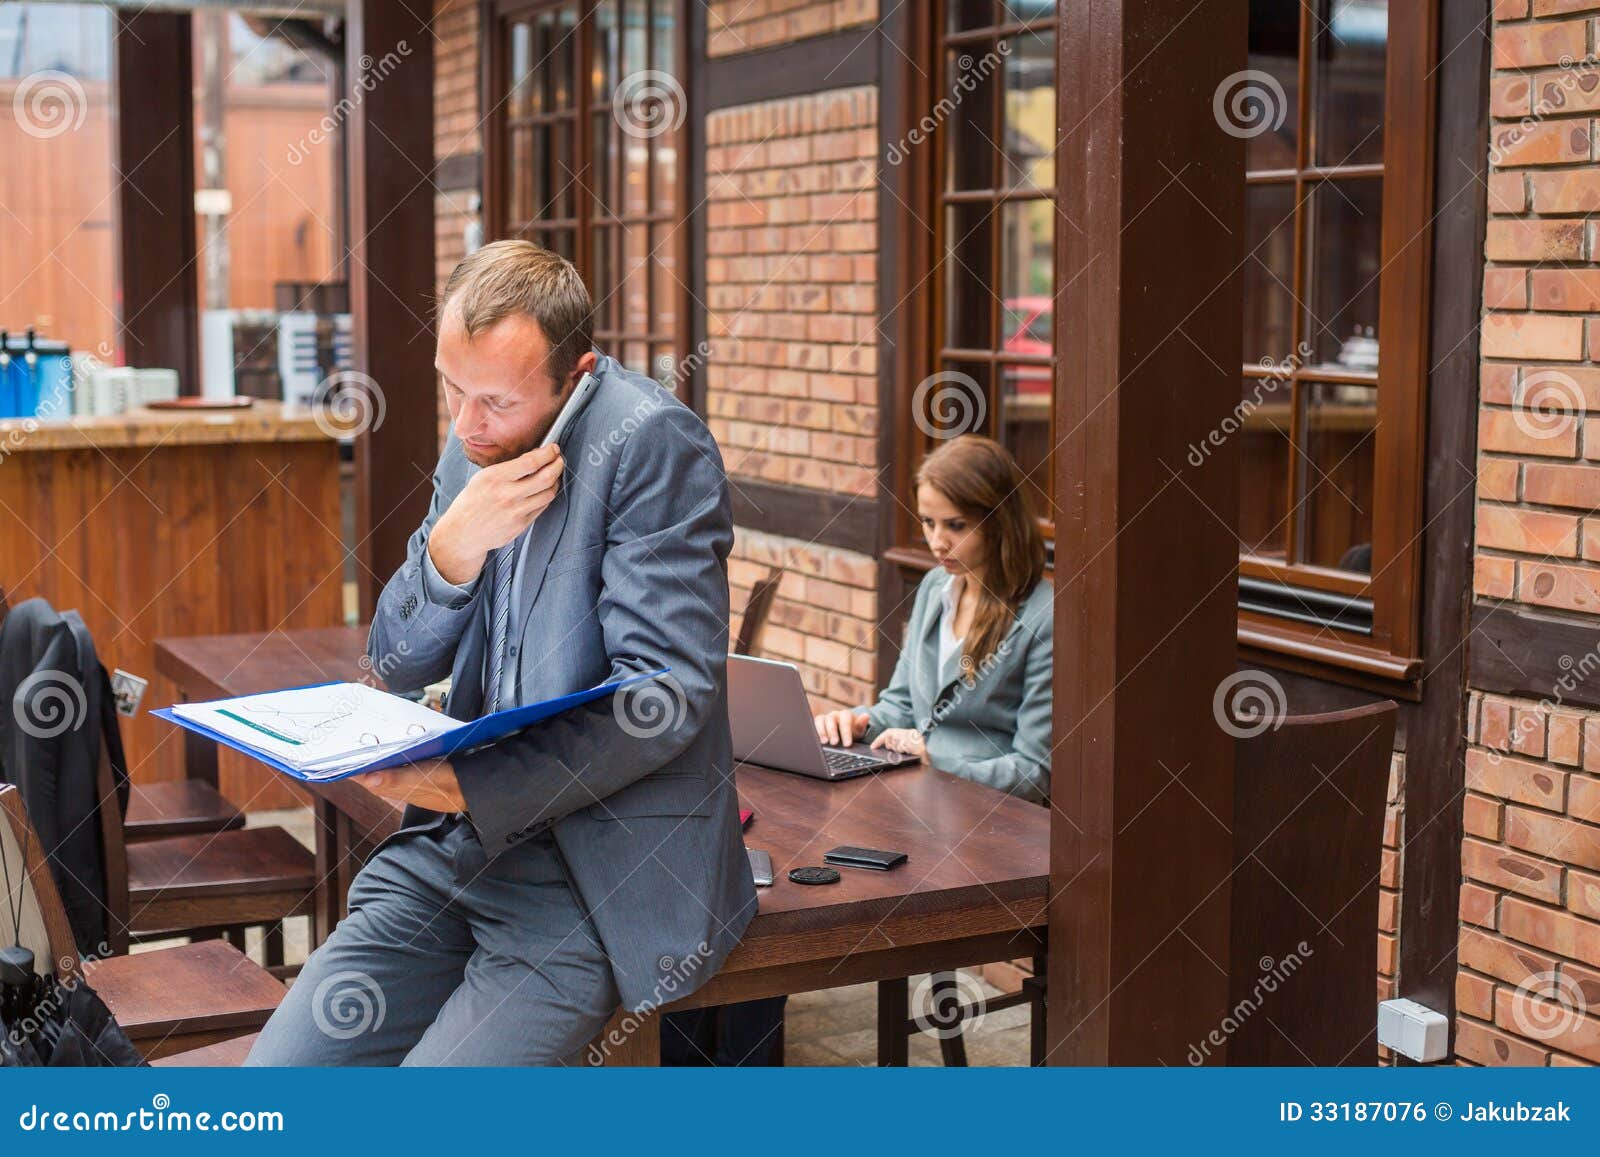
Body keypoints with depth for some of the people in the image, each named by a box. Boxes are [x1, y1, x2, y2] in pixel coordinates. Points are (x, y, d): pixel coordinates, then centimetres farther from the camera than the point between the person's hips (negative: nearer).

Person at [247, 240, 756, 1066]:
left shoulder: (652, 441, -13)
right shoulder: (475, 448, 10)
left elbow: (666, 695, -18)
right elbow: (399, 667, 10)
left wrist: (468, 788, -22)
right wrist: (452, 547, -11)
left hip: (603, 866, -7)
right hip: (459, 843, 7)